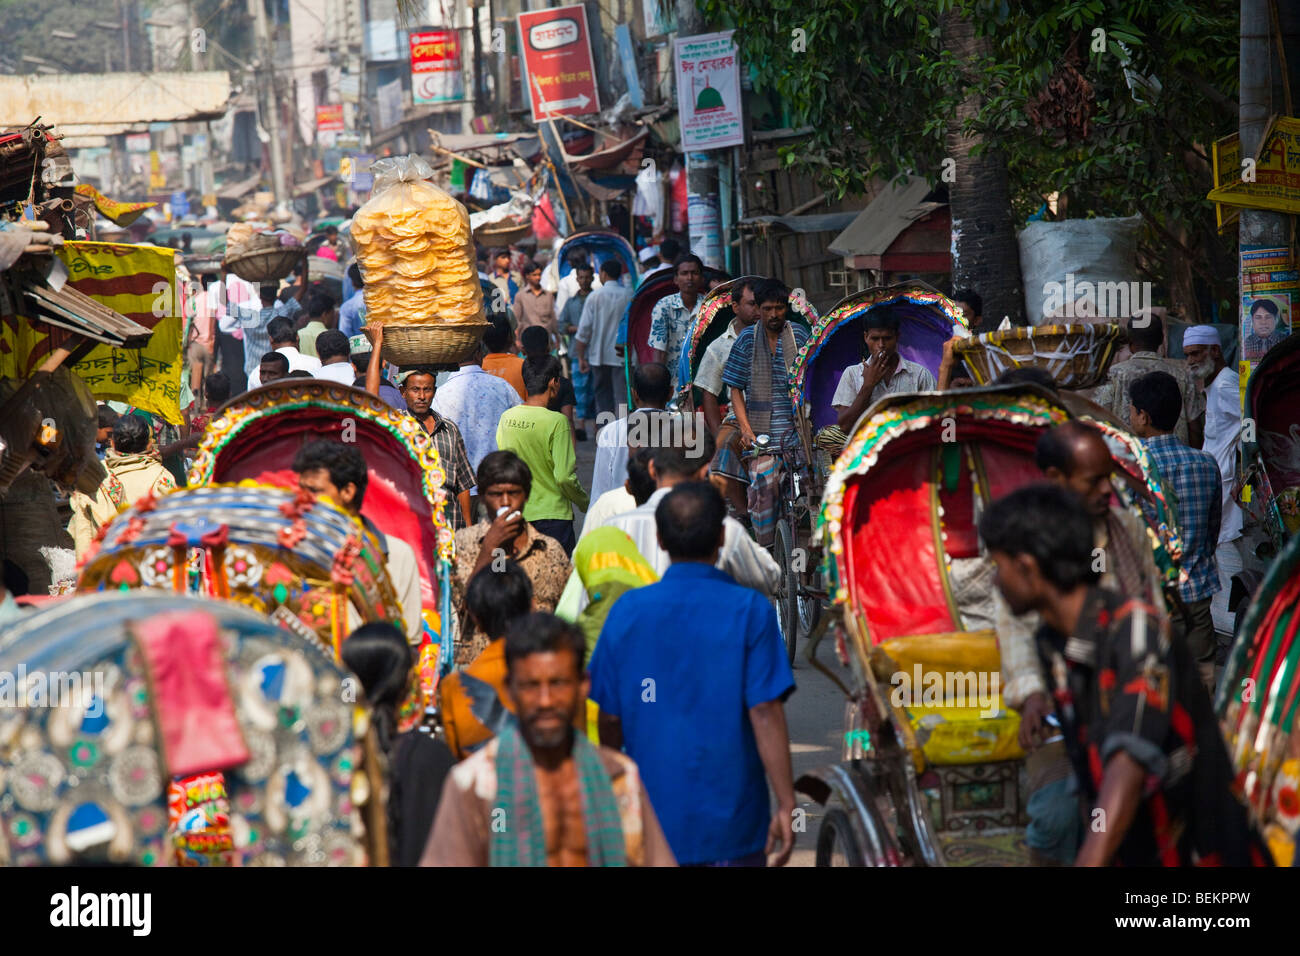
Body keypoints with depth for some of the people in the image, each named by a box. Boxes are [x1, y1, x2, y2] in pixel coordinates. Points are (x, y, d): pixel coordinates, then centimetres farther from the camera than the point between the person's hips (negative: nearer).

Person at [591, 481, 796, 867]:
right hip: (731, 822, -2)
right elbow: (765, 712, -13)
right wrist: (786, 804, -9)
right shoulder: (749, 611, -8)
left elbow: (610, 716, 4)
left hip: (650, 818, 2)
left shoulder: (627, 610, -1)